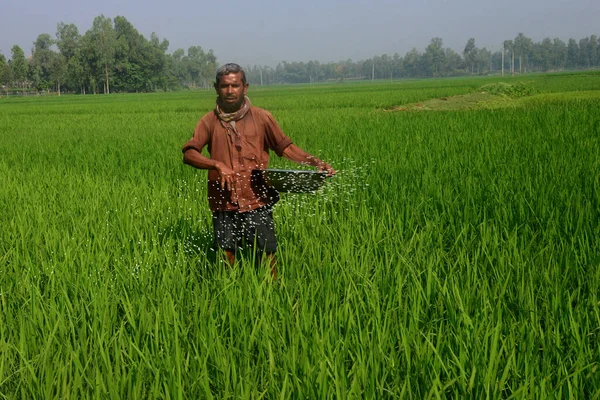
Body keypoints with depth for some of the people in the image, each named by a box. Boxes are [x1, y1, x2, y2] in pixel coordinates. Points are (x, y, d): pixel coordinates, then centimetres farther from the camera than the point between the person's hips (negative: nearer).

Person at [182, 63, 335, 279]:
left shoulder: (261, 117, 4)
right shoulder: (209, 121, 4)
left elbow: (285, 146, 8)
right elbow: (189, 154, -7)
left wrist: (315, 162, -5)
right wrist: (218, 165, -25)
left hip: (257, 201, -1)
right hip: (223, 204, 1)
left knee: (267, 256, -2)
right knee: (226, 256, 7)